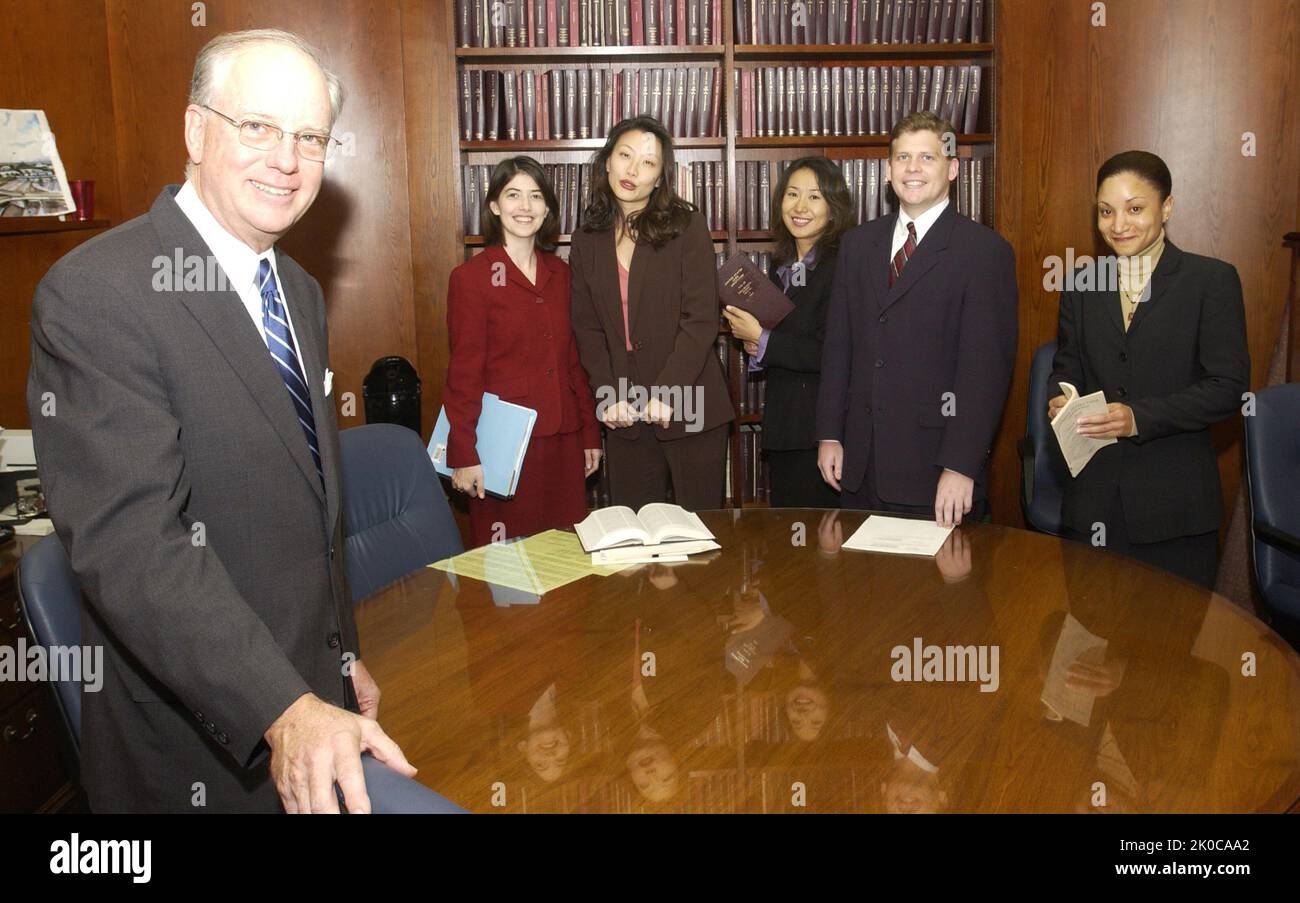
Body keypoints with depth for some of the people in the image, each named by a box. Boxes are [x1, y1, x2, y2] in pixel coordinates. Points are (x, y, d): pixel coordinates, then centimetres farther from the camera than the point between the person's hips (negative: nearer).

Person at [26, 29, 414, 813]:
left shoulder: (301, 292, 7)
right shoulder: (97, 294, -19)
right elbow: (130, 541, -27)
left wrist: (343, 657, 14)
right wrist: (284, 712, -35)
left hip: (318, 701, 7)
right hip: (199, 750, -7)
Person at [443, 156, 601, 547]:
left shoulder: (559, 273, 10)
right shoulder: (470, 277, -5)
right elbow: (464, 373, -7)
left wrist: (590, 434, 12)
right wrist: (464, 456, -10)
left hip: (563, 441, 5)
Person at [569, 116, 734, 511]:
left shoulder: (686, 226, -2)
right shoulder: (587, 241, 9)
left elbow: (700, 319, -8)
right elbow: (587, 328, 7)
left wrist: (666, 392, -17)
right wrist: (609, 394, -7)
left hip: (688, 408, -3)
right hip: (624, 414, 3)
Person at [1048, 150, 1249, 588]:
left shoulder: (1212, 280, -2)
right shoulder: (1082, 283, 9)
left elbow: (1228, 386, -7)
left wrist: (1139, 416, -20)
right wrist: (1061, 400, -8)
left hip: (1175, 499, -3)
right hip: (1094, 498, 3)